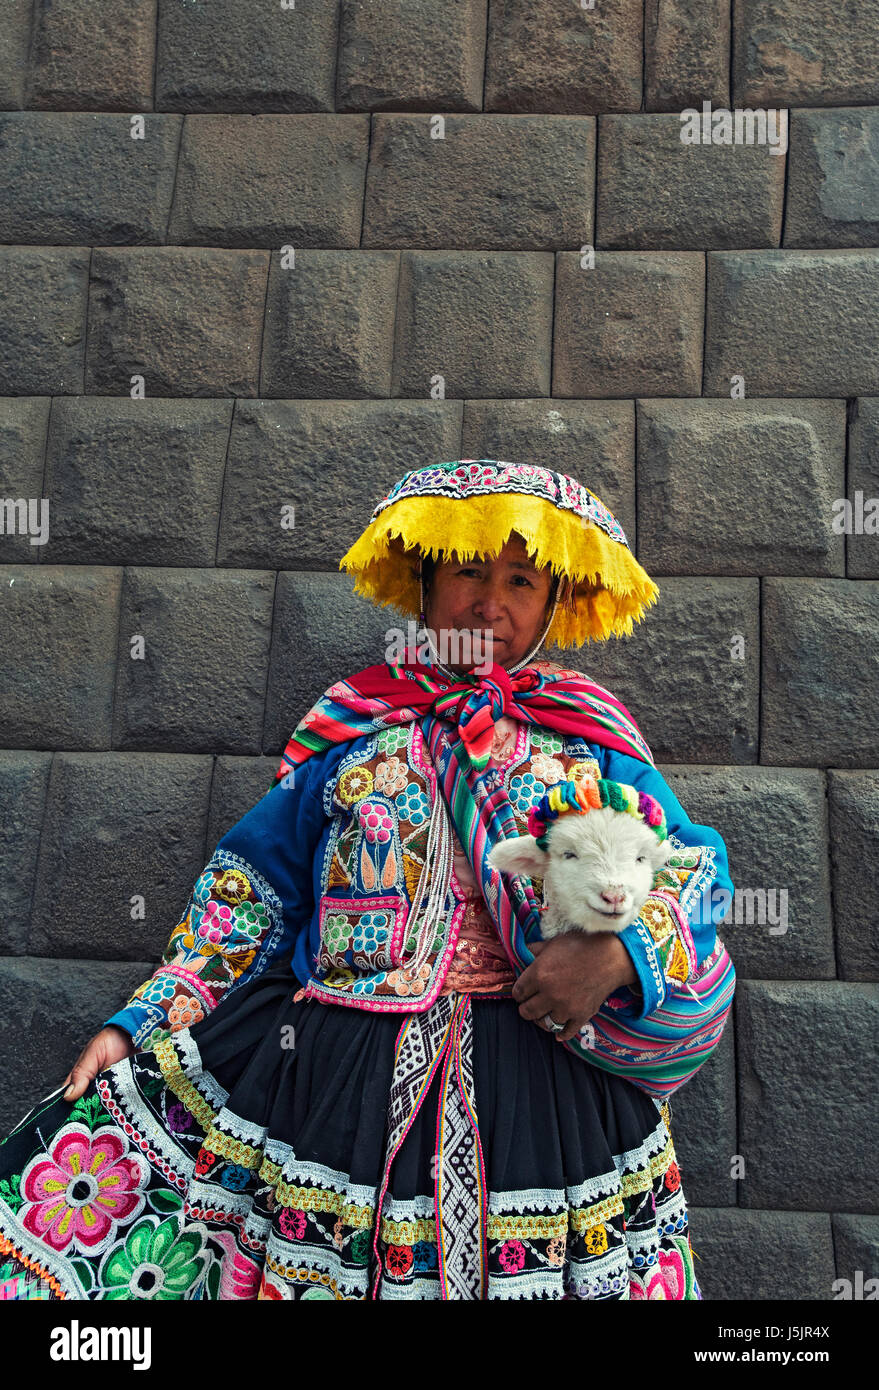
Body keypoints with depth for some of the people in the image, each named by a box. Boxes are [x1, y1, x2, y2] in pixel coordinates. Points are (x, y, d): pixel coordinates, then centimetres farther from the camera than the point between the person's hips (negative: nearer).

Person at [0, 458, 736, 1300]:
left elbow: (682, 875, 1)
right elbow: (256, 884, 8)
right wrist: (141, 1022, 4)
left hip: (548, 1087, 0)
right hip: (334, 1068, 1)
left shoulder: (593, 736, 5)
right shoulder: (352, 722, 6)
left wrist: (620, 952, -20)